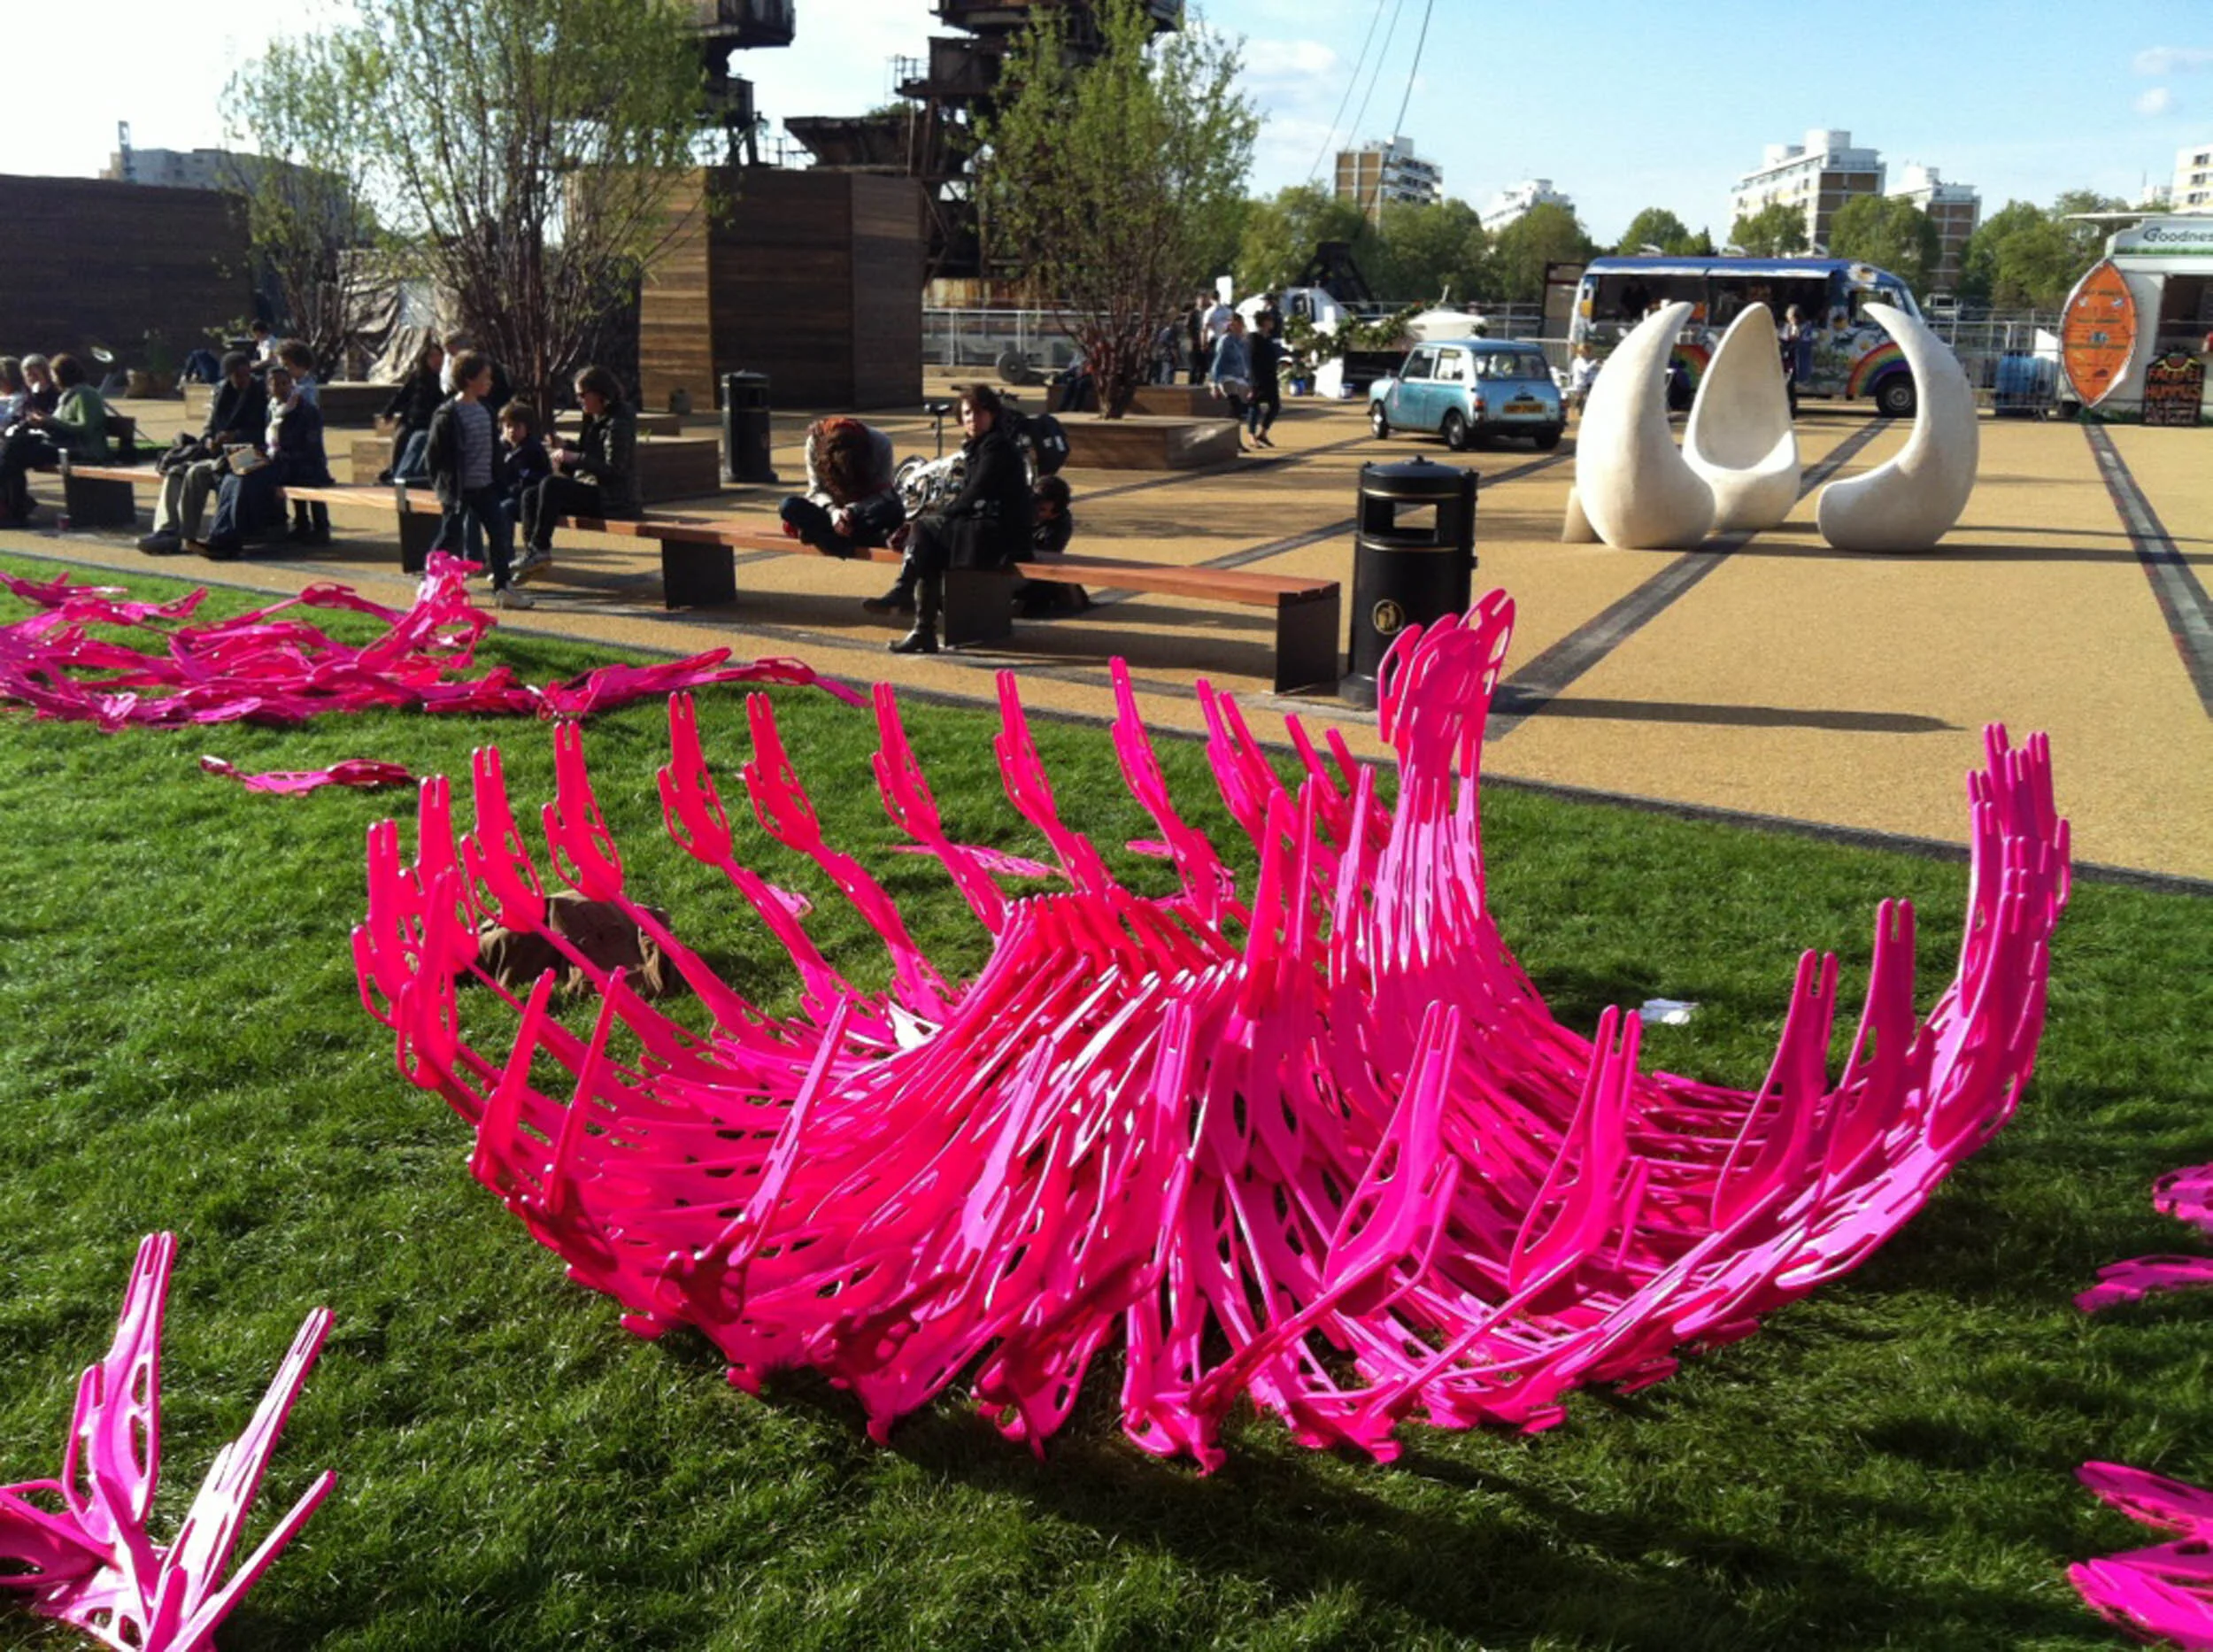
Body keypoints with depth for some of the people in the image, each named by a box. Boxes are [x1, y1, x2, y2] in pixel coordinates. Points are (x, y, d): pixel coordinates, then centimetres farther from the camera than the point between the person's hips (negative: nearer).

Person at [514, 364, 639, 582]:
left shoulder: (618, 424, -15)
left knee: (551, 485, -27)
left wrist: (575, 458, -22)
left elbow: (614, 470, -22)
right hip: (591, 492, 10)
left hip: (611, 501, -10)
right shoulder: (595, 419, 15)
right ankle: (533, 556, -8)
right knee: (530, 496, -2)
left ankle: (540, 549, -20)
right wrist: (567, 452, 6)